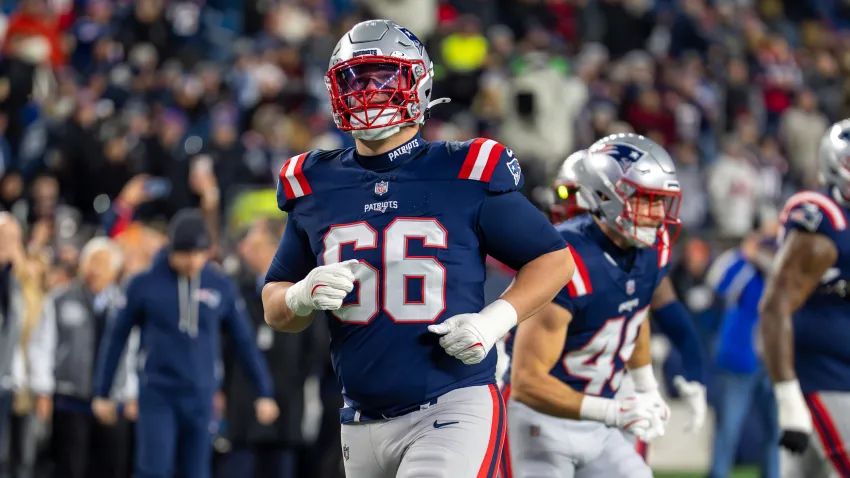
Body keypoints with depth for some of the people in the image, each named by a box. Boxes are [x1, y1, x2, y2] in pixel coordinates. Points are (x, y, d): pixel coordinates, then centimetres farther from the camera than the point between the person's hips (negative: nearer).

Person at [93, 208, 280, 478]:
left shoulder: (221, 287, 2)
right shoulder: (145, 285, -3)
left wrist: (264, 393, 10)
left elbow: (244, 342, 10)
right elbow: (116, 338, 5)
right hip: (157, 396, -2)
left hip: (200, 398, 2)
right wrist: (102, 393, 7)